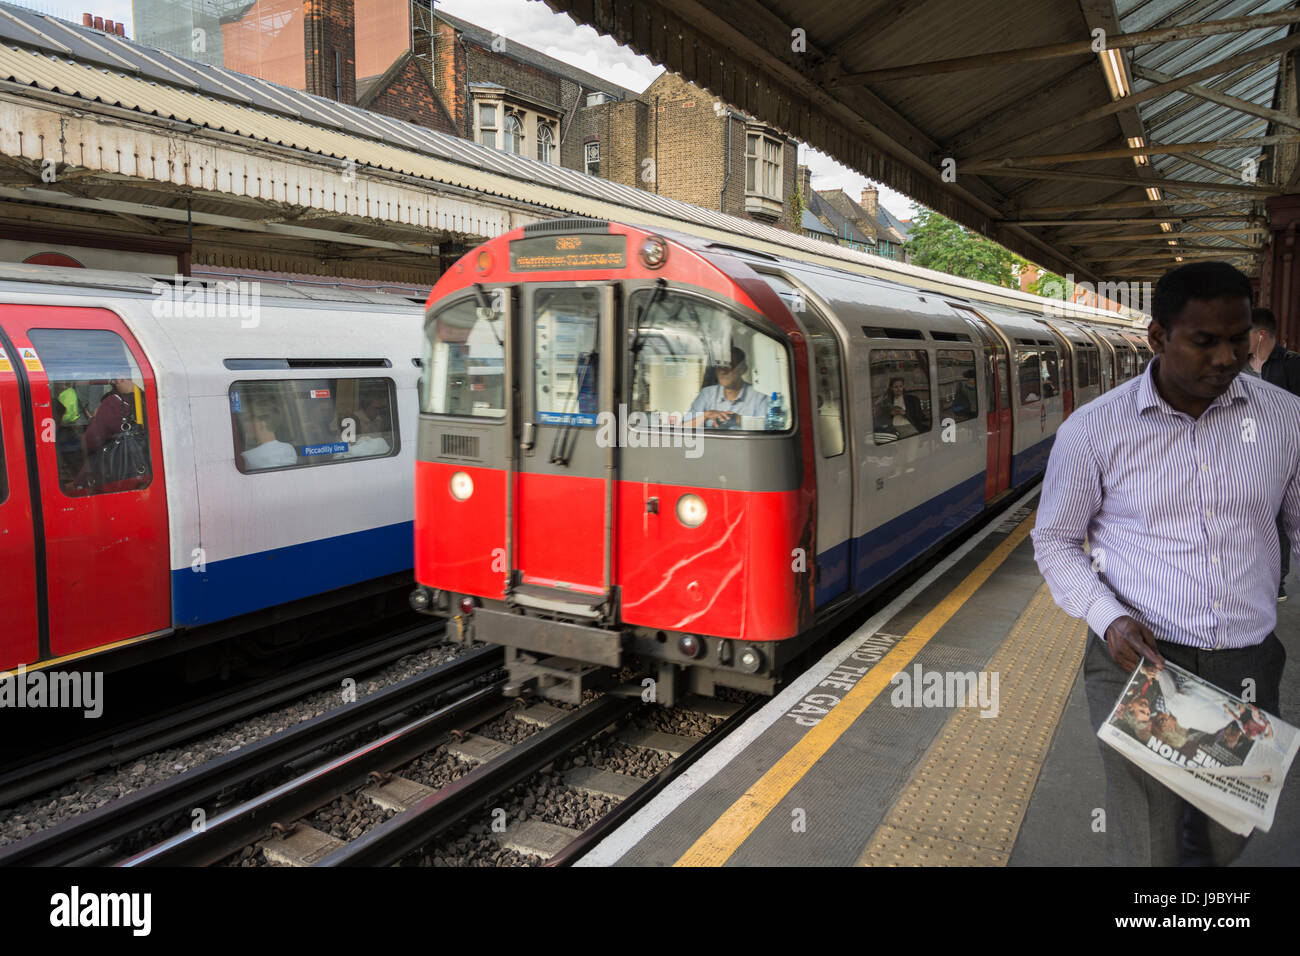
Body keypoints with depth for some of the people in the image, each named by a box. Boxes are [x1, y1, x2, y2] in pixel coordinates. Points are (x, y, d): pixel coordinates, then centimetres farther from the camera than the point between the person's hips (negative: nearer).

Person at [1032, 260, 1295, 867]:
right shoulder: (1093, 429, -8)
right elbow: (1055, 541, 1)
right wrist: (1108, 618, -14)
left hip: (1248, 665, 3)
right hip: (1139, 659, -3)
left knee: (1227, 841, 20)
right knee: (1147, 848, 5)